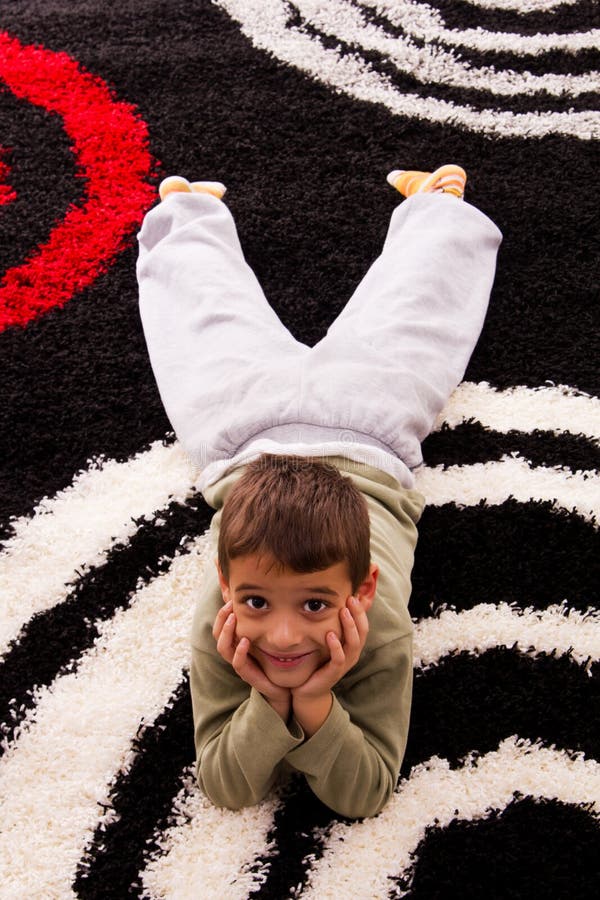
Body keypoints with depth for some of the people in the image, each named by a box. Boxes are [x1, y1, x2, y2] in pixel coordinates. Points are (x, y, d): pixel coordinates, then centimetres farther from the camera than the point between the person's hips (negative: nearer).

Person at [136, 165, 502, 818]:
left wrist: (315, 705, -45)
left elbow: (363, 795, -26)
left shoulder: (381, 629, -39)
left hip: (366, 439, 0)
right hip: (248, 434, 1)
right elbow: (224, 787, -24)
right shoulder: (216, 624, -37)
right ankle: (191, 209, 56)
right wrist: (268, 704, -44)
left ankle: (433, 203, 54)